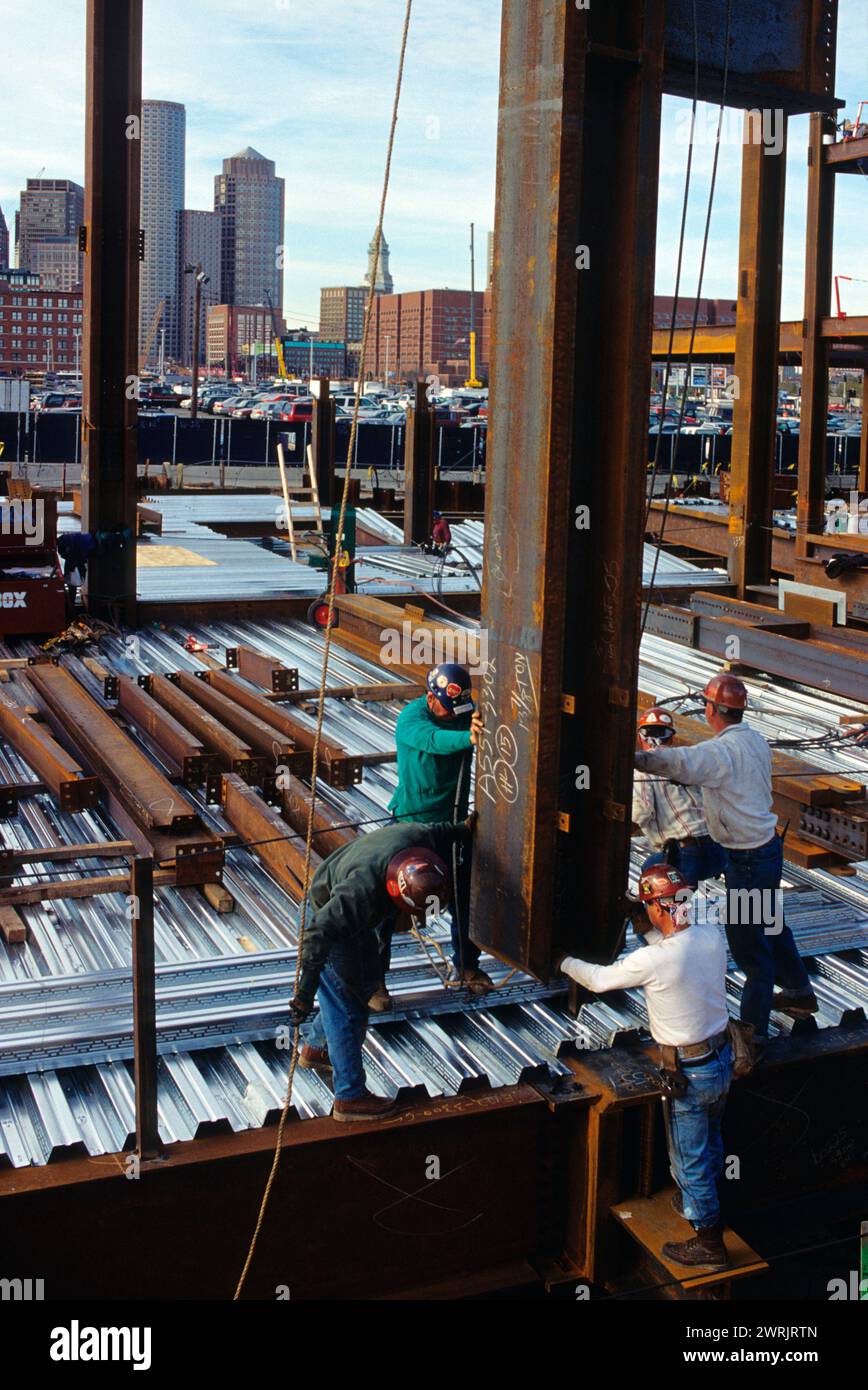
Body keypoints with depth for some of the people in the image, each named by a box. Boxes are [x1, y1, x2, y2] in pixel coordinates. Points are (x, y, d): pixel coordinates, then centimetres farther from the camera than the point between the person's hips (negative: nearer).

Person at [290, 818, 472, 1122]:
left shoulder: (422, 838, -26)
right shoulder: (362, 891, -45)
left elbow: (440, 832, 0)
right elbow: (320, 933, -42)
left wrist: (465, 829, 17)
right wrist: (305, 991, -39)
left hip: (358, 920, 9)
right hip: (328, 913, -9)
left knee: (367, 977, 24)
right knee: (347, 1007, -6)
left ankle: (315, 1047, 43)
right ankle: (350, 1097, 5)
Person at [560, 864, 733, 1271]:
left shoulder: (652, 960, -28)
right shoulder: (712, 936, -10)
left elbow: (599, 979, -11)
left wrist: (565, 962, 6)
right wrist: (648, 931, 7)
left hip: (687, 1073, -7)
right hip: (722, 1058, 7)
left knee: (689, 1158, 11)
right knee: (710, 1142, 28)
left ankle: (709, 1242, 25)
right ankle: (701, 1202, 50)